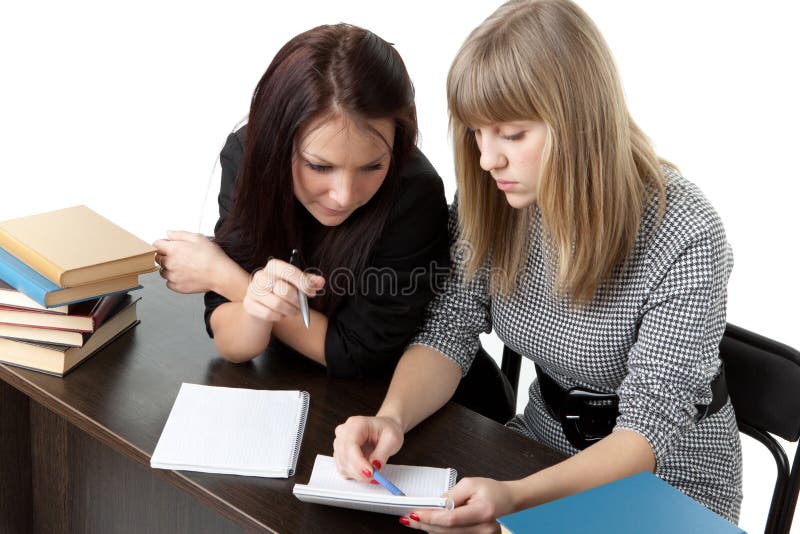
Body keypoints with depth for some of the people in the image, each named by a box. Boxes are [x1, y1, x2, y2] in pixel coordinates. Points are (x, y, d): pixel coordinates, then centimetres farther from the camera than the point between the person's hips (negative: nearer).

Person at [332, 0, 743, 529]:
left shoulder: (686, 238, -24)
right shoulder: (494, 199, -8)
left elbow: (651, 427, -24)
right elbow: (450, 331, -5)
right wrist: (391, 417, -26)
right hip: (547, 456, 5)